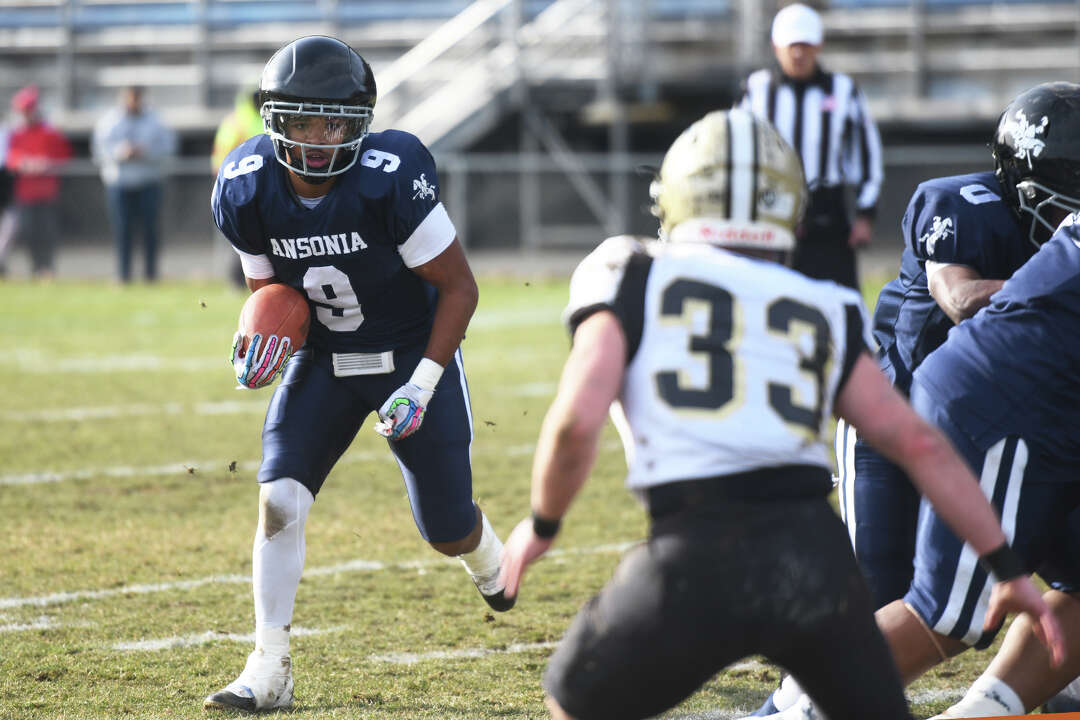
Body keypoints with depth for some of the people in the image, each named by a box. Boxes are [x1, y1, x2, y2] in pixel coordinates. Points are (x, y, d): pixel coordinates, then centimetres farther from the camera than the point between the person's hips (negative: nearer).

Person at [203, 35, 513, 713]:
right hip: (324, 358, 3)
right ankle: (270, 670, -7)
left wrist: (422, 386, -22)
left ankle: (490, 559, 45)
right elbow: (270, 286, 4)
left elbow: (459, 286, -17)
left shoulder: (391, 180, -28)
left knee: (446, 531, 6)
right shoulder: (248, 191, -15)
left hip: (414, 353, -3)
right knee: (279, 500, -15)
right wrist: (265, 336, -18)